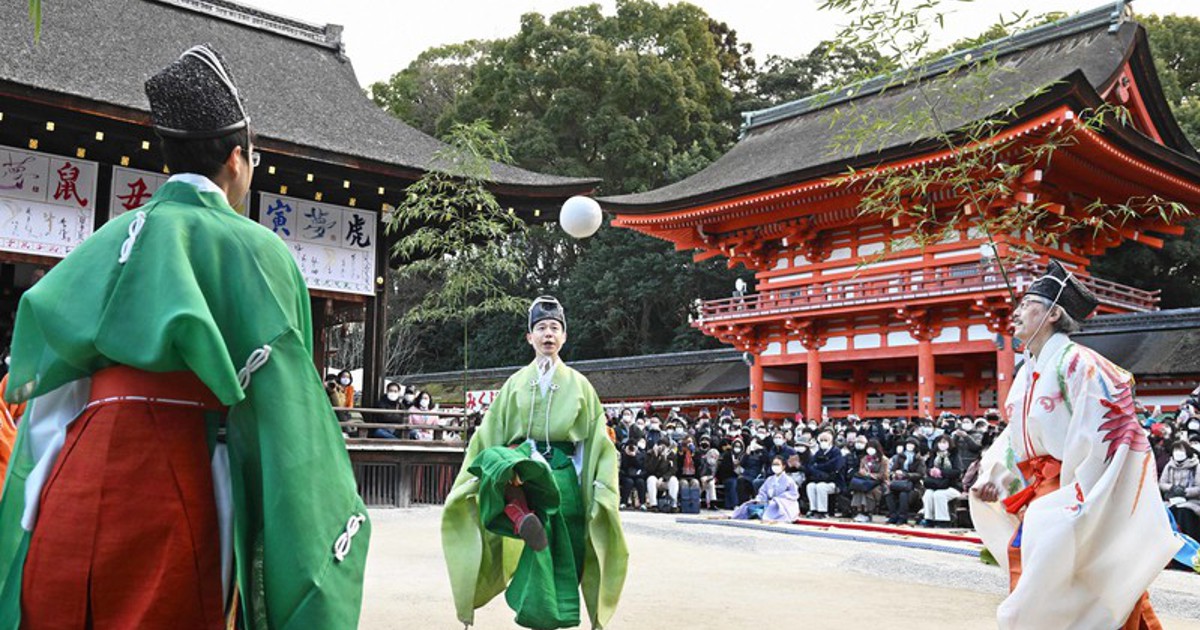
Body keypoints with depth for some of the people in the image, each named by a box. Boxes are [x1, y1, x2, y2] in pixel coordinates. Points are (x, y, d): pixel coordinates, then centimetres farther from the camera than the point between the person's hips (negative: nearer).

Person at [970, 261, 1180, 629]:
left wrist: (1070, 497, -19)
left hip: (1077, 493, -8)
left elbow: (1098, 434, -20)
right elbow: (1015, 436, 15)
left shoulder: (1076, 363, -17)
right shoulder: (1027, 372, 10)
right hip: (1043, 491, 8)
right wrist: (993, 475, 2)